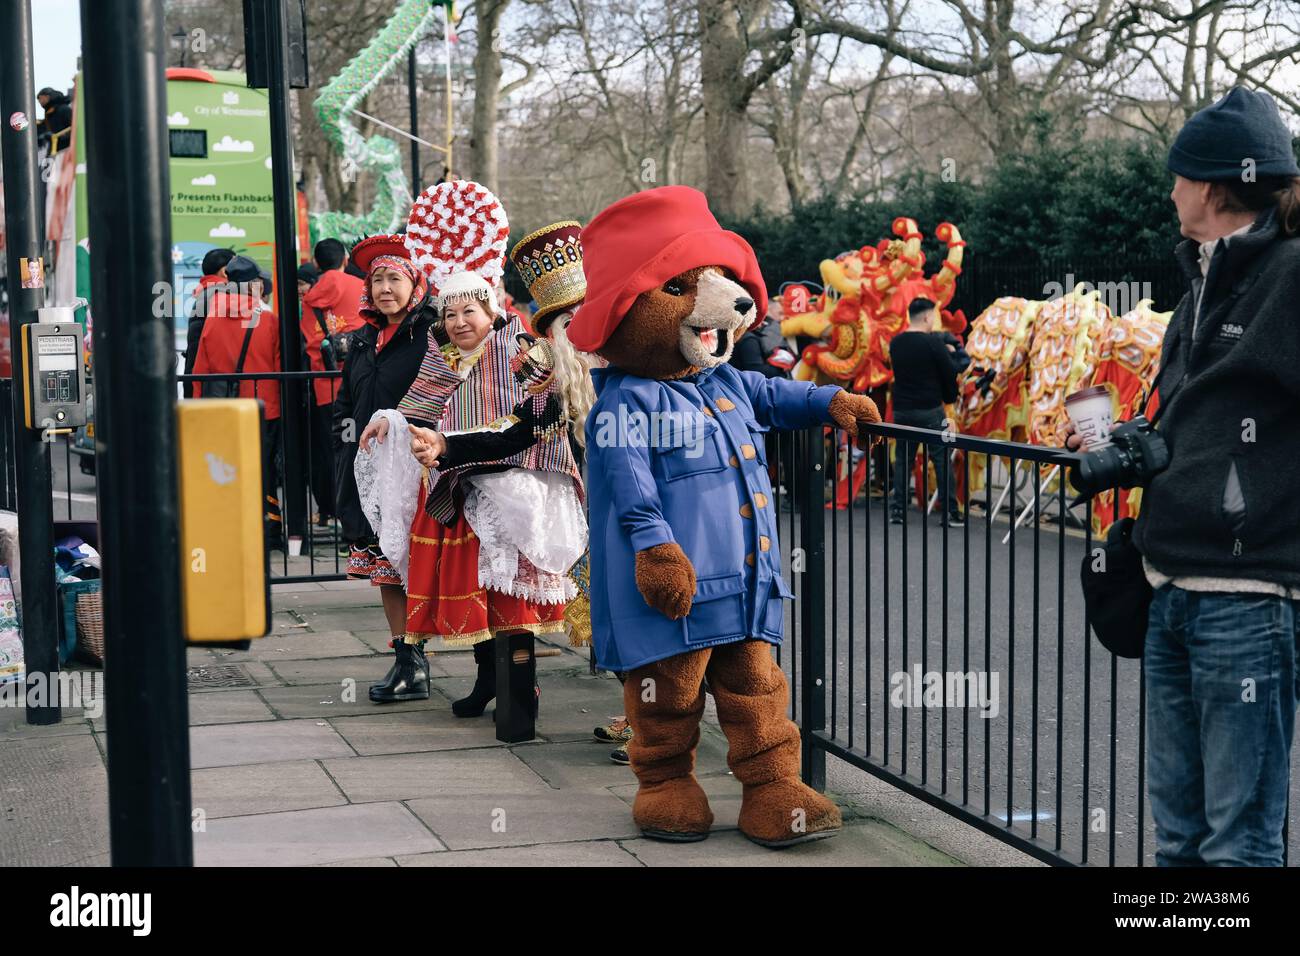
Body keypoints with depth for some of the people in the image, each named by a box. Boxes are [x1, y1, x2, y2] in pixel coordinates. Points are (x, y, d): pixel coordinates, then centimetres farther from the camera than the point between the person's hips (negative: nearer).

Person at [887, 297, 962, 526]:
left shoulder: (895, 343, 7)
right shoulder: (933, 343, -12)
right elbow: (950, 374, -9)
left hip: (902, 410, 5)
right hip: (930, 410, -5)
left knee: (902, 460, 11)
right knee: (942, 460, 0)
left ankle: (897, 510, 6)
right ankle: (951, 513, -2)